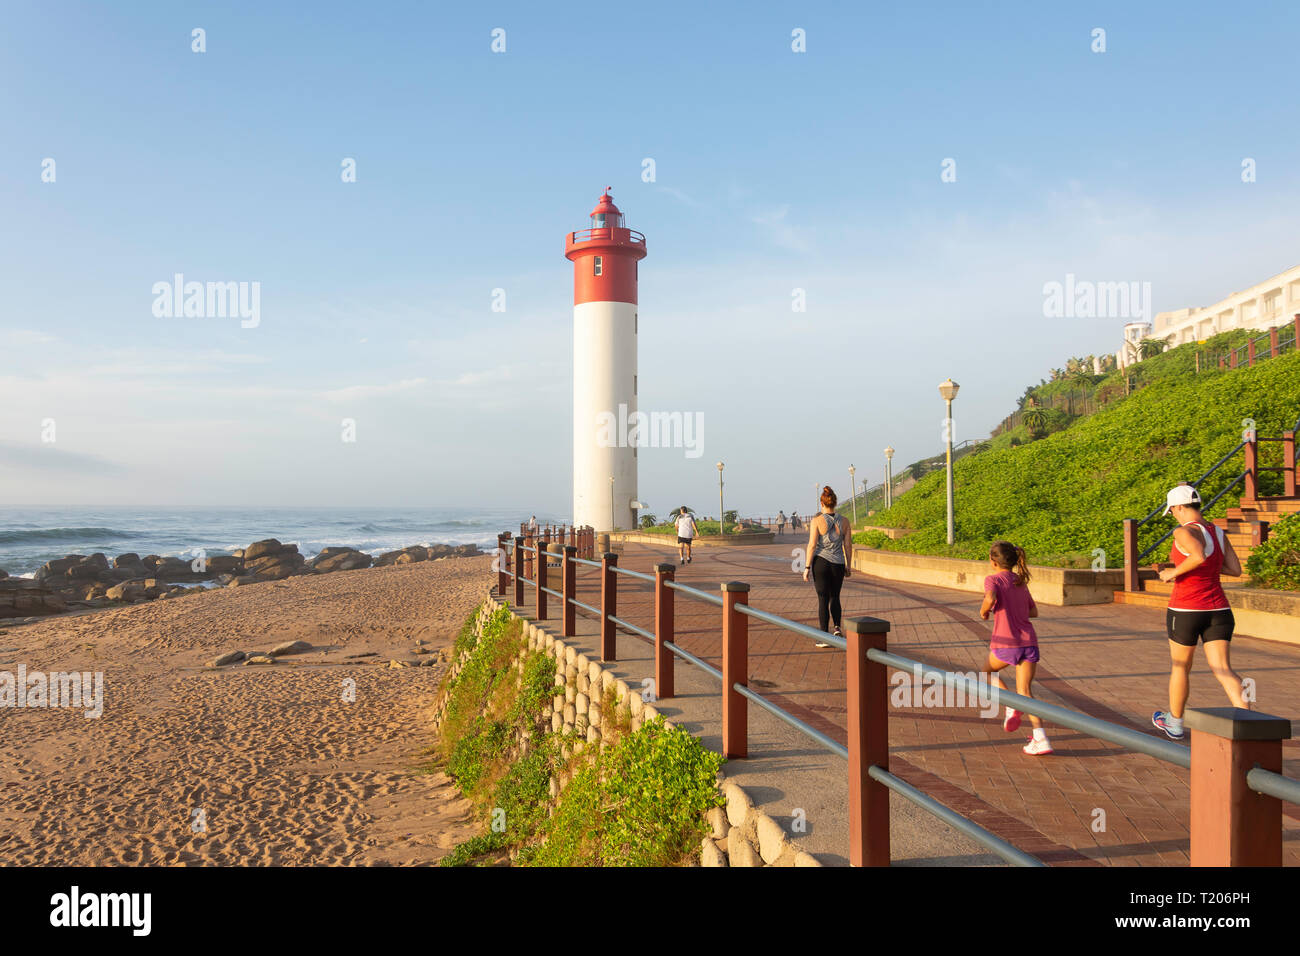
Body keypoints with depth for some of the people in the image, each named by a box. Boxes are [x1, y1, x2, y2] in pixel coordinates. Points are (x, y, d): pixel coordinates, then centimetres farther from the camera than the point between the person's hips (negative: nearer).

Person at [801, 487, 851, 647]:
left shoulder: (816, 521, -9)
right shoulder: (844, 521, -1)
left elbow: (812, 545, -11)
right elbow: (848, 545, 2)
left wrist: (807, 567, -5)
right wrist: (848, 567, 12)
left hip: (821, 562, -2)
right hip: (838, 563, 2)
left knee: (823, 600, 3)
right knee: (835, 597, 22)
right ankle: (837, 628, 7)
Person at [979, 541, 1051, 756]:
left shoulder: (993, 579, -2)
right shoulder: (1021, 582, 17)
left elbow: (991, 599, -23)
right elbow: (1033, 612, 22)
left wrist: (984, 611, -4)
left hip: (1006, 643, -5)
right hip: (1029, 641, 5)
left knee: (988, 670, 24)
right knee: (1024, 690, 7)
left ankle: (1011, 706, 5)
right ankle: (1041, 739, -5)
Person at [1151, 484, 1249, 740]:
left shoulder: (1183, 531, -13)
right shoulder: (1218, 532, 9)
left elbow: (1199, 556, -32)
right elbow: (1236, 569, 10)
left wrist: (1173, 572, -17)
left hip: (1185, 610, -5)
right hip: (1218, 609, 5)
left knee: (1180, 666, 13)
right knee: (1223, 670, 1)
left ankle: (1174, 722, 31)